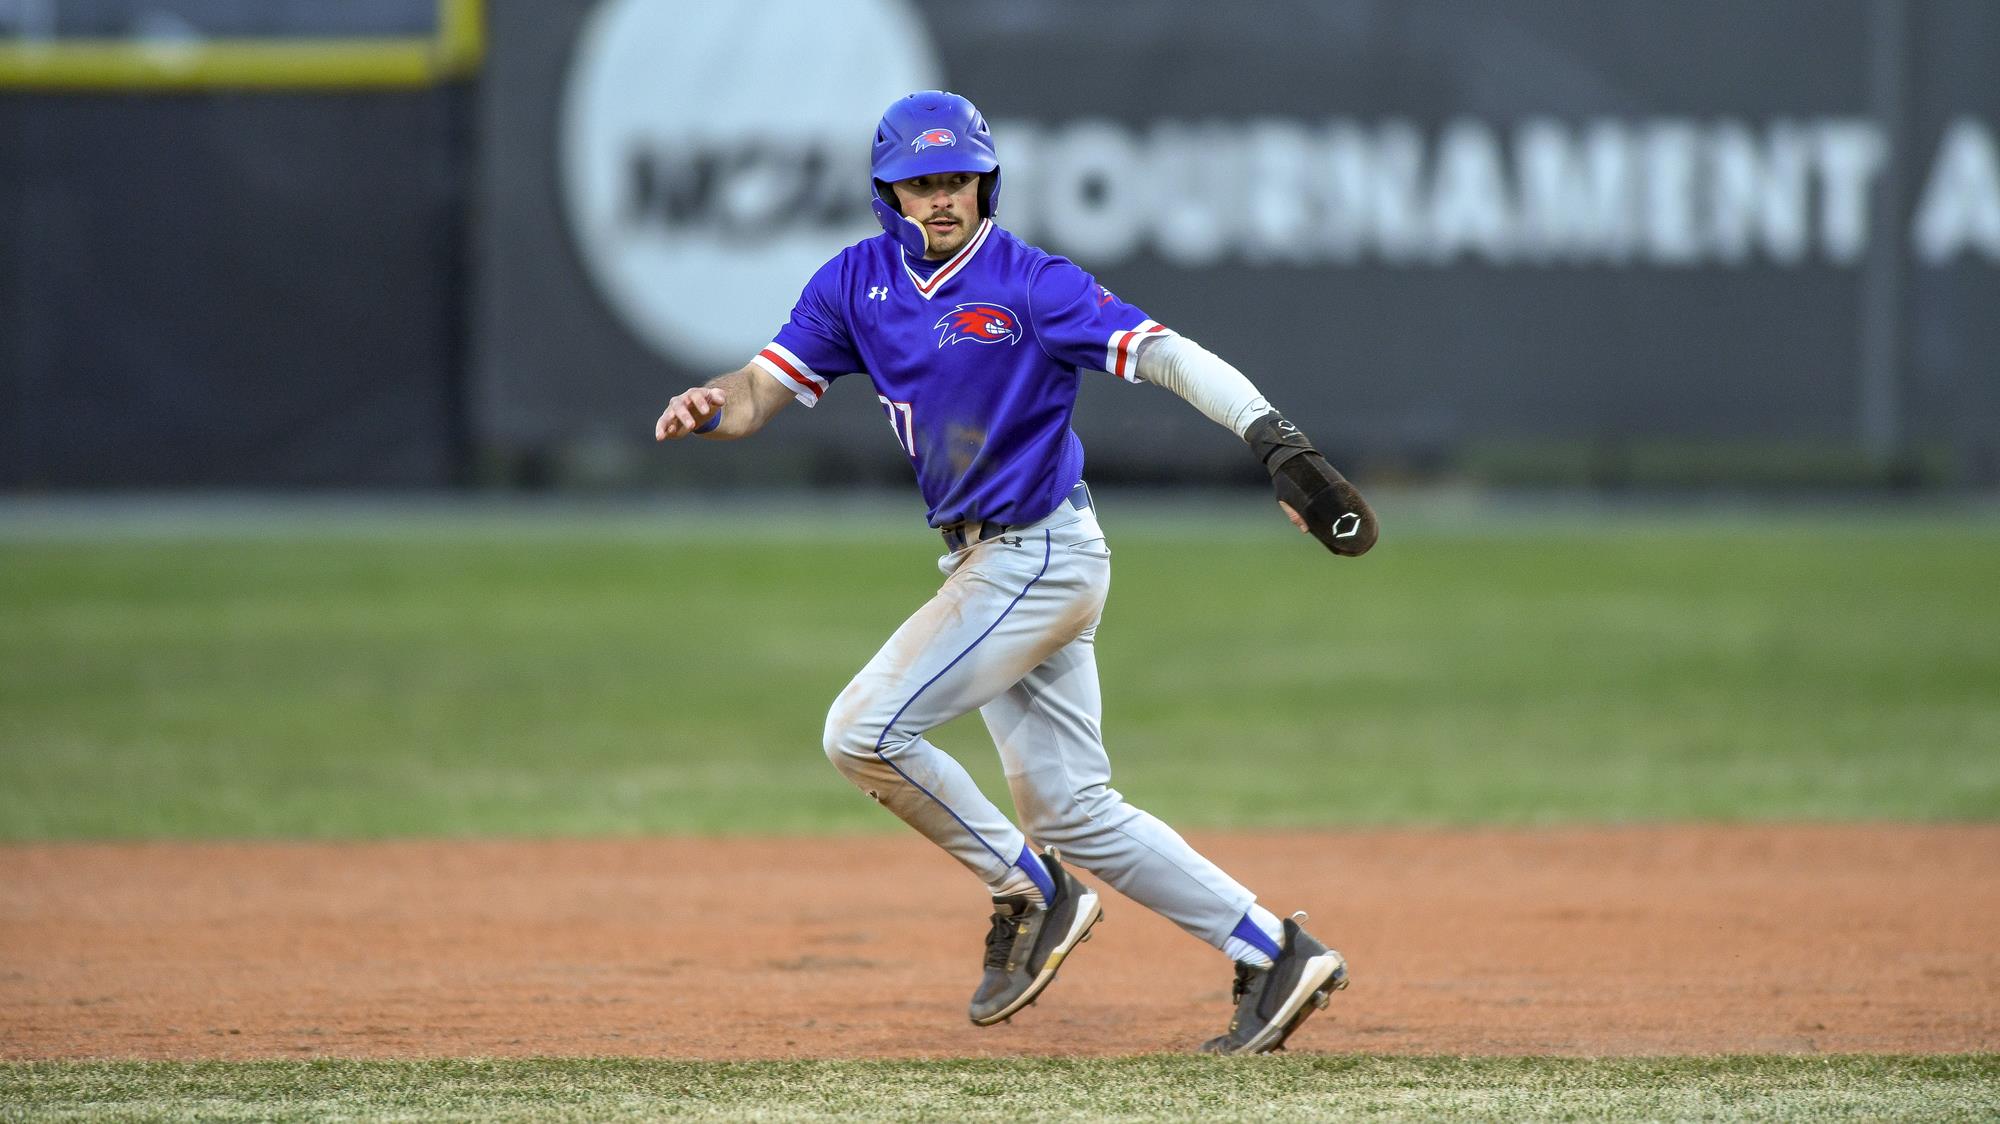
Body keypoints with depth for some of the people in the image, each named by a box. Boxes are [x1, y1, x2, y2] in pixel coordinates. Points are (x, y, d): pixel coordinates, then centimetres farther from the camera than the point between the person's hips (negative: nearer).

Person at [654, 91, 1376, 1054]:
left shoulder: (1031, 285, -14)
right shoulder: (859, 283, 6)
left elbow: (1163, 354, -24)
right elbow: (760, 393, 3)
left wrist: (1270, 434, -39)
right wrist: (705, 409, -21)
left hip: (1039, 559, -8)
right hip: (987, 566, 8)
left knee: (865, 731, -14)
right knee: (1070, 812, 8)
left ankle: (1030, 896, 2)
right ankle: (1273, 955, 12)